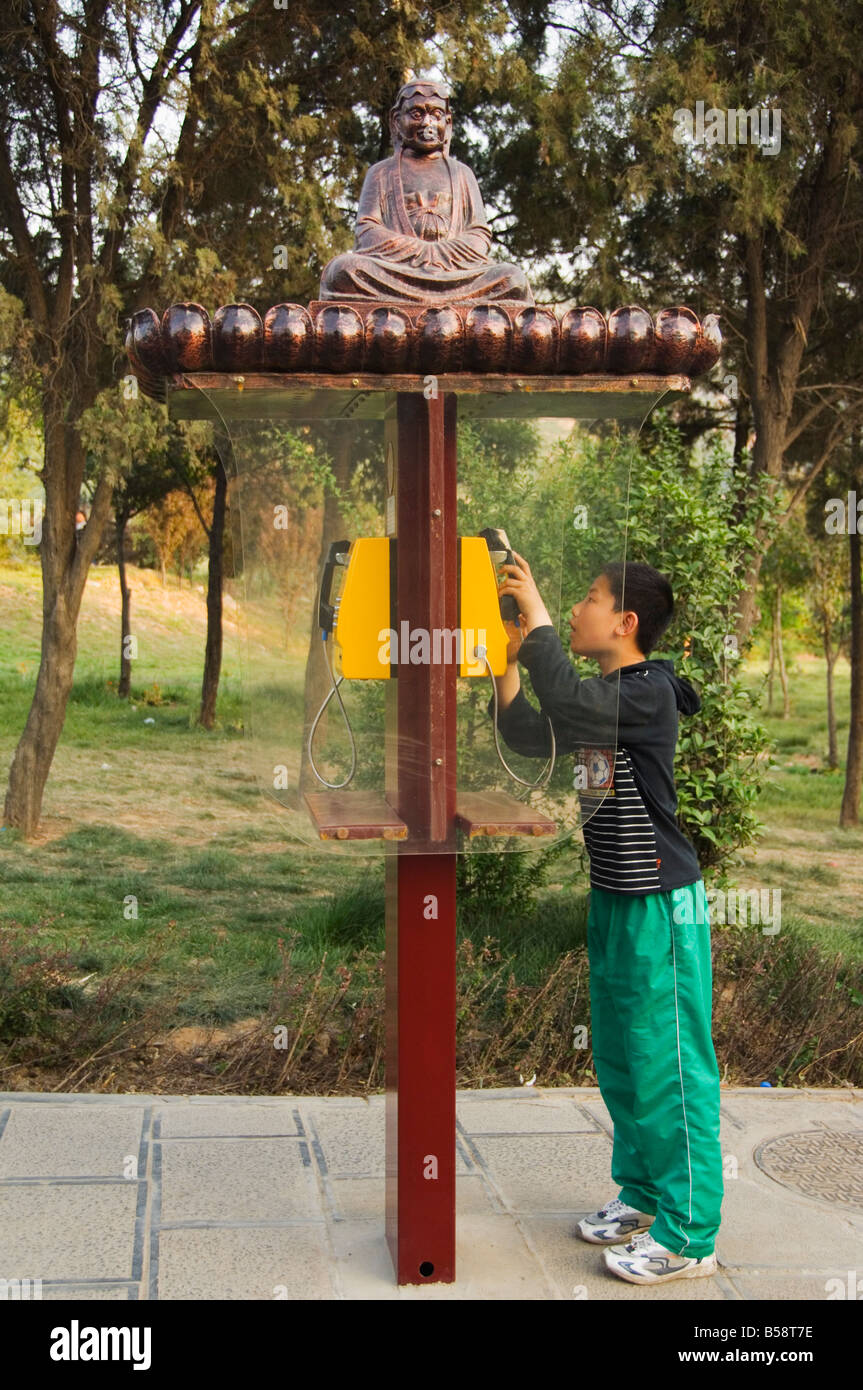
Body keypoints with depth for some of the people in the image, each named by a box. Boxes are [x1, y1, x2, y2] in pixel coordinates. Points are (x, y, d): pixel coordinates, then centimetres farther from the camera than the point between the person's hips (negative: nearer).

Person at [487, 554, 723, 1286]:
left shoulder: (650, 693, -18)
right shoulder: (602, 696, 11)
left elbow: (569, 703, -35)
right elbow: (528, 736, 12)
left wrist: (535, 614, -26)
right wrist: (508, 659, 2)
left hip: (662, 905, -9)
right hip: (614, 898, 9)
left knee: (669, 1067, -1)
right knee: (619, 1060, 19)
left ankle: (688, 1237, 10)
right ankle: (642, 1193, 35)